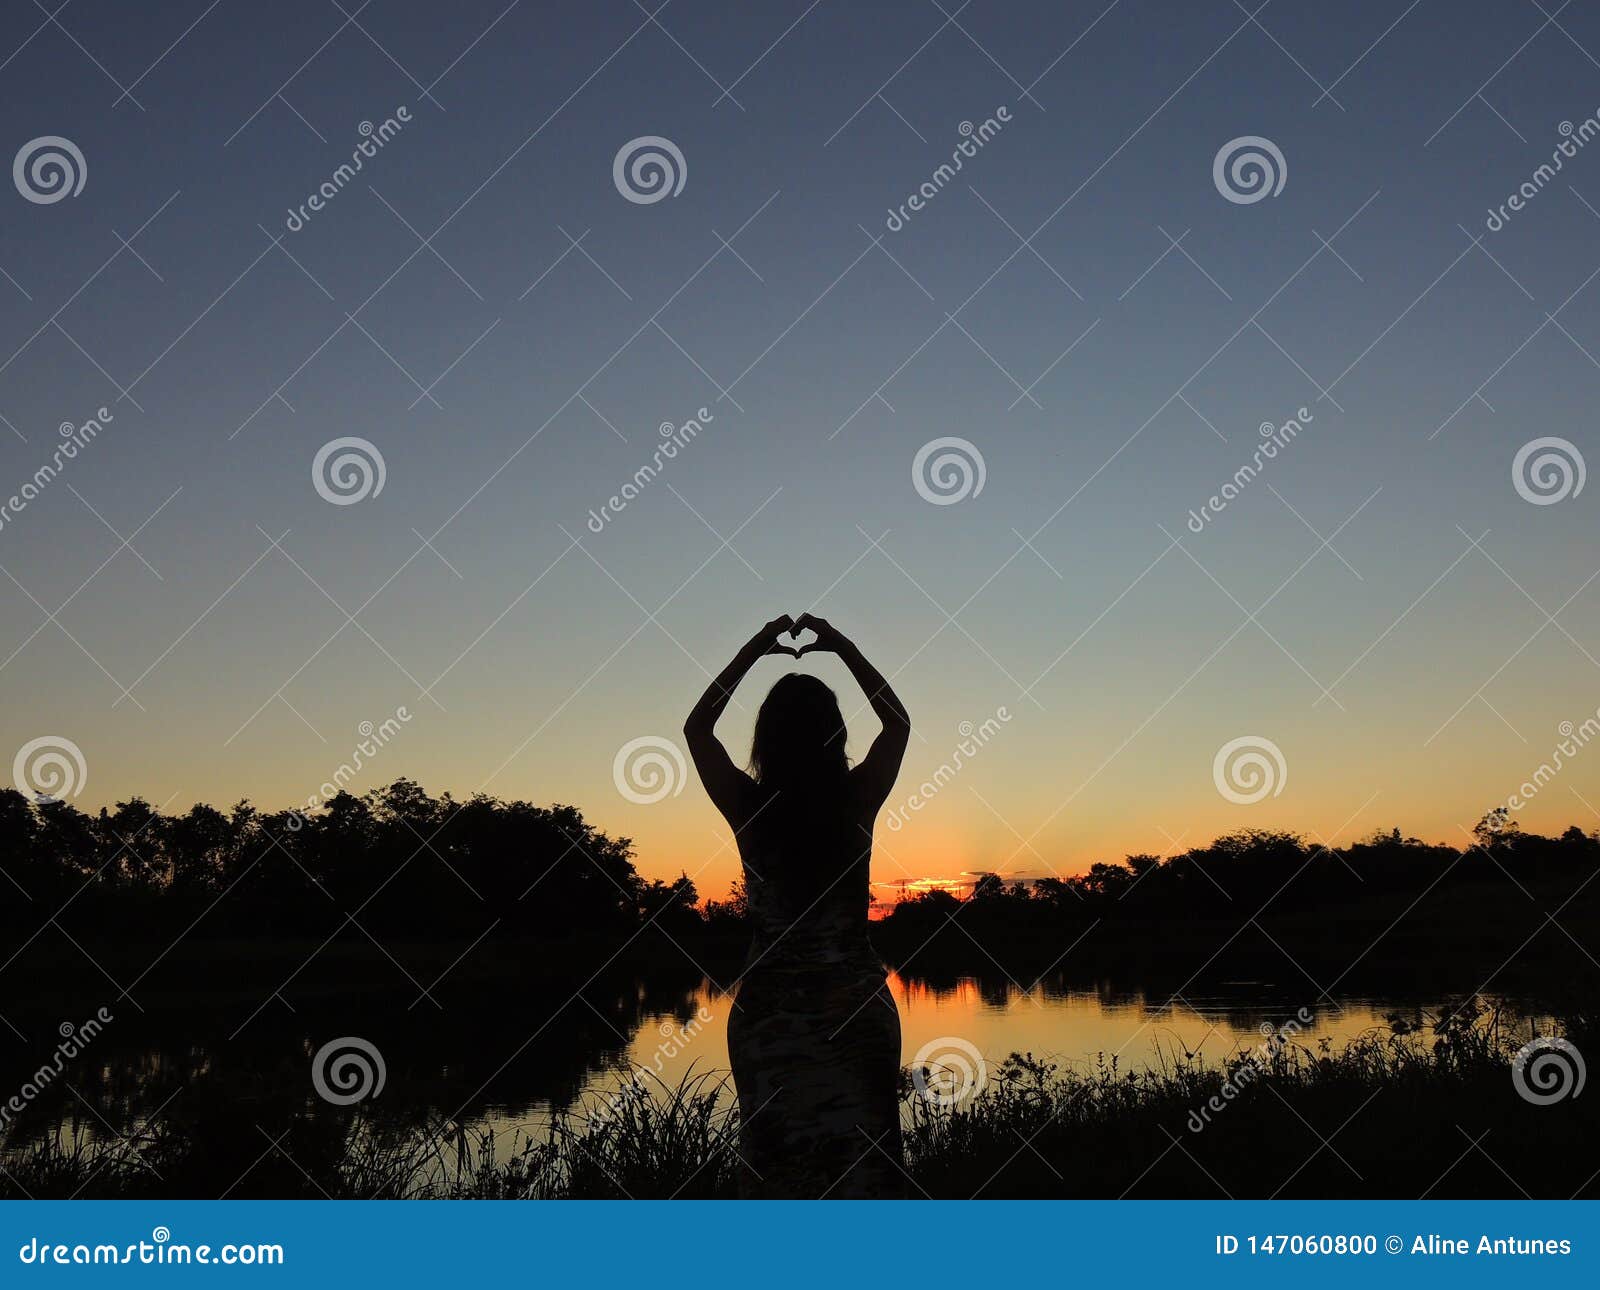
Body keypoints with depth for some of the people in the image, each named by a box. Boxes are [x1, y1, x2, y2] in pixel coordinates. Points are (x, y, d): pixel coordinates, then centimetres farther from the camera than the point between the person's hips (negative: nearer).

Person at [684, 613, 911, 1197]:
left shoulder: (748, 807, -7)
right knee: (860, 1159, 8)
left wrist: (754, 650, 12)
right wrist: (842, 647, 13)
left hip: (768, 1012, 0)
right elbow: (897, 721, 12)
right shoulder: (856, 801, -7)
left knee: (774, 1160, 7)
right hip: (857, 1009, 0)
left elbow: (697, 727, 10)